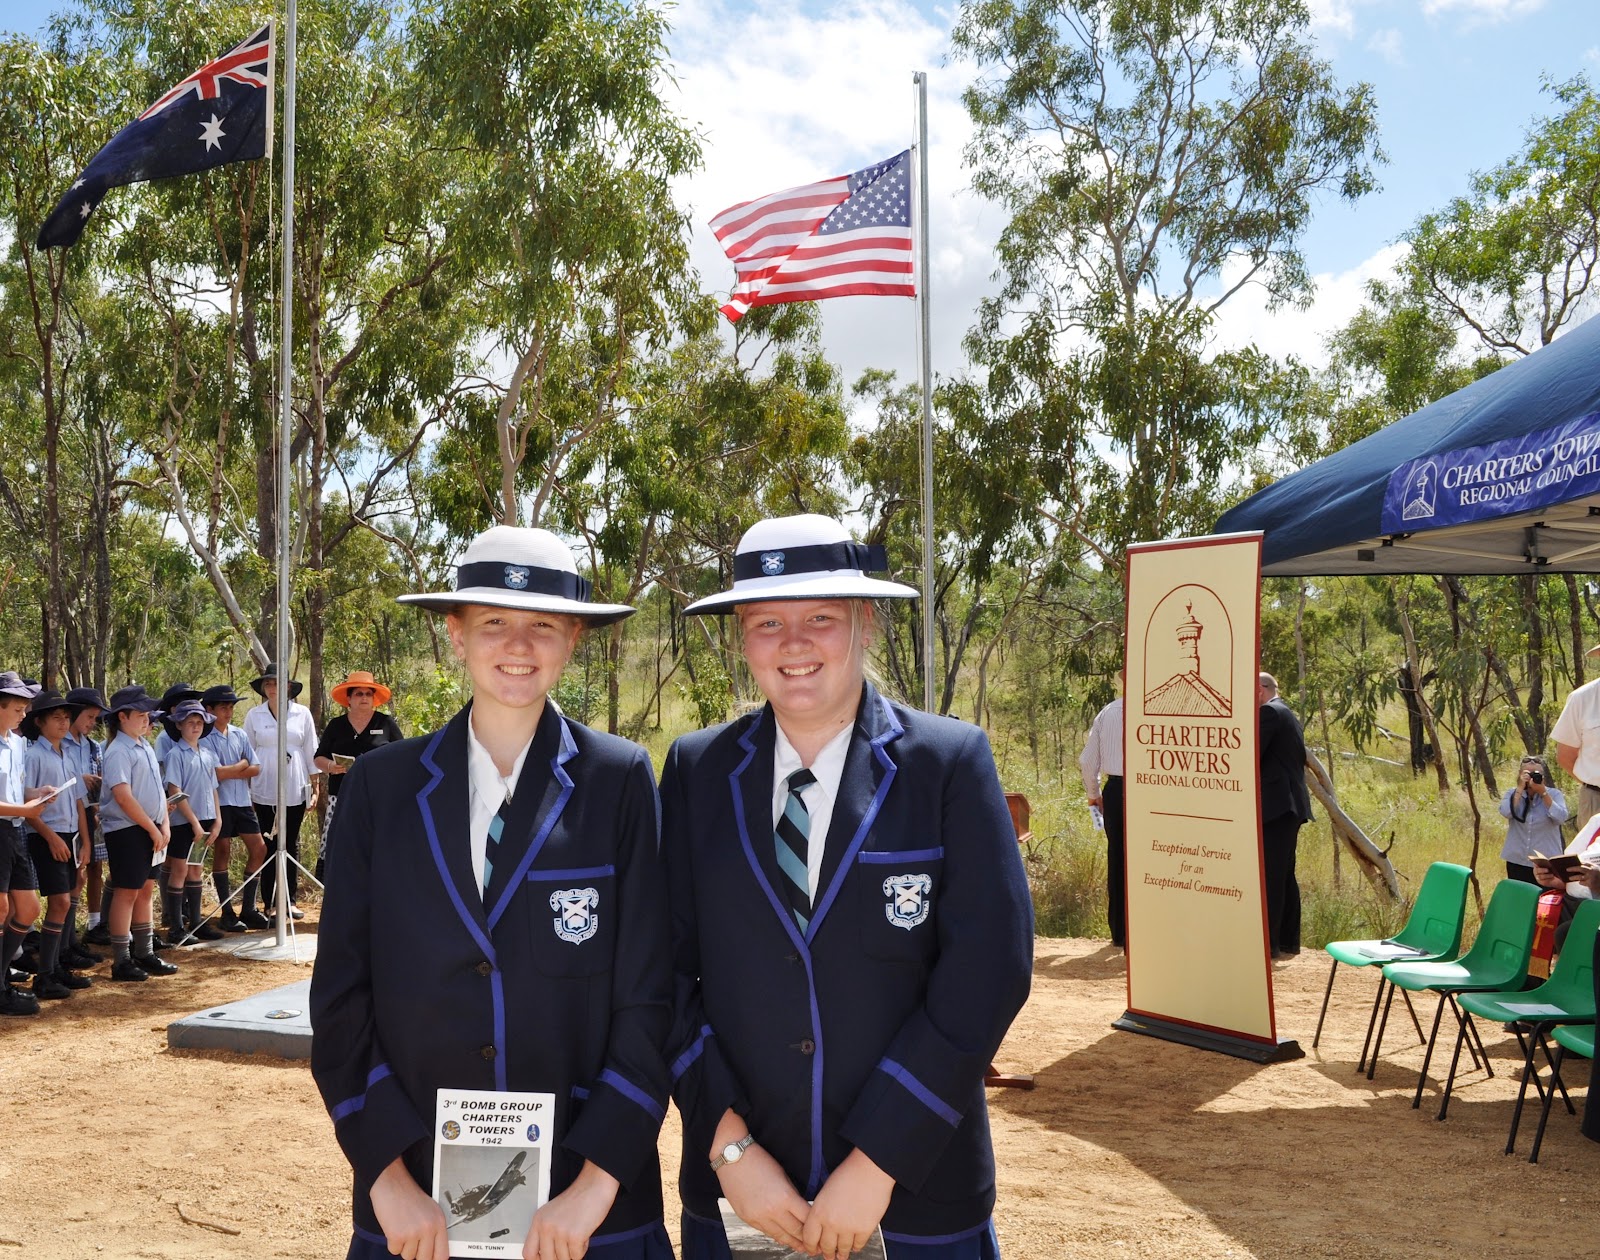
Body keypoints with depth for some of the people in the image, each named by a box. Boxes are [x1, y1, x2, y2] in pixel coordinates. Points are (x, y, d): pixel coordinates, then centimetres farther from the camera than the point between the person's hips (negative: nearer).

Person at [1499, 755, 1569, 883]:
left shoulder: (1554, 794, 1)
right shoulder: (1512, 793, 5)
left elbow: (1561, 818, -15)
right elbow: (1506, 813, -14)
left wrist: (1543, 793, -17)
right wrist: (1520, 788, -14)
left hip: (1546, 862, -1)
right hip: (1516, 861, 1)